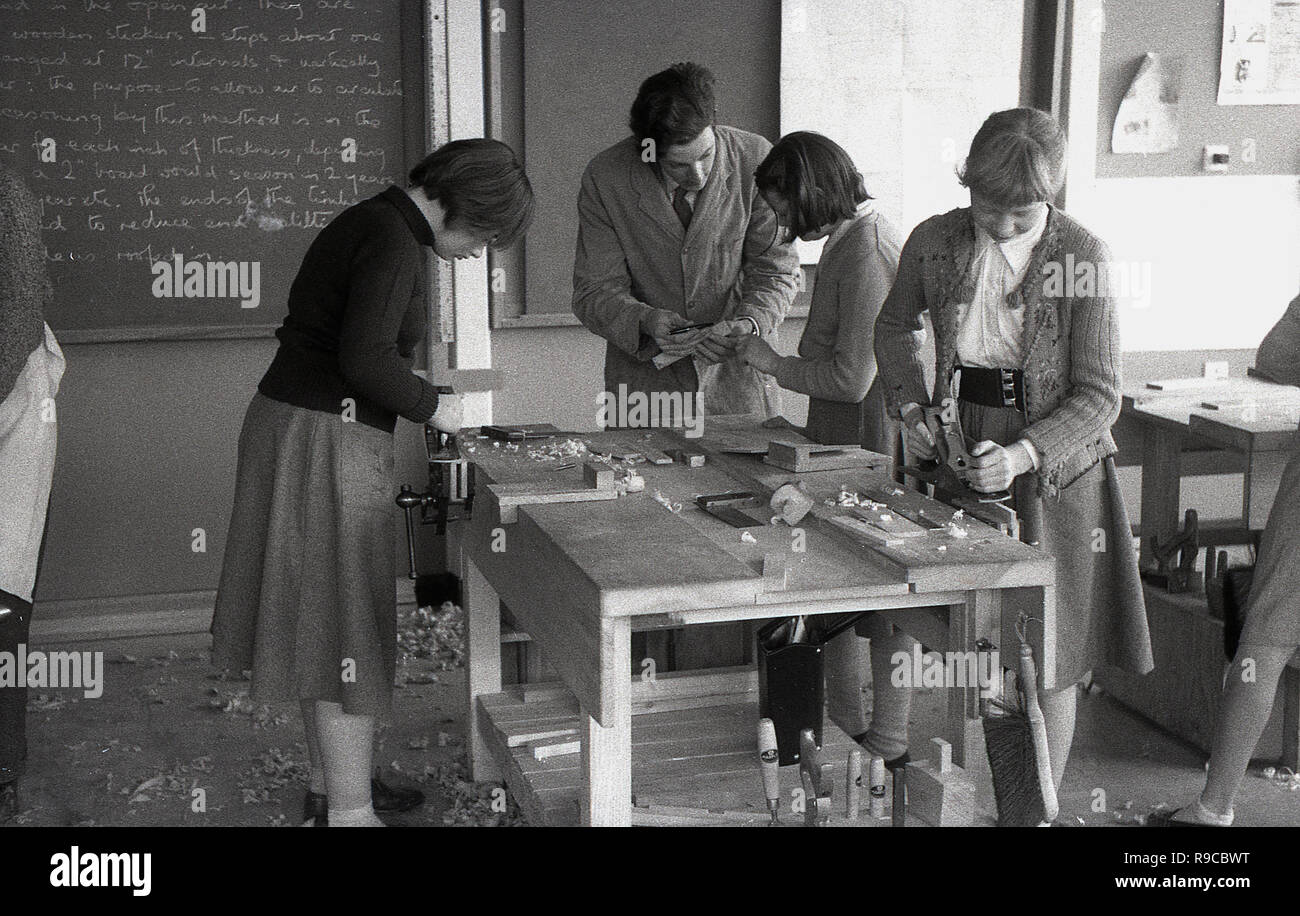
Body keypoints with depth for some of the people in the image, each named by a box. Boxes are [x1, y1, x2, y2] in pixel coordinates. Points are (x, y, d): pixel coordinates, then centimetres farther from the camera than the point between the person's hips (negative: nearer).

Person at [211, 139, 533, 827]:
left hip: (291, 418, 10)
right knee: (346, 631, -3)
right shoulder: (394, 242, -16)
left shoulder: (370, 222, 15)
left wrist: (417, 393, 12)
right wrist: (431, 407, -9)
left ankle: (329, 787, 29)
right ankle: (349, 812, 6)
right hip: (326, 440, -10)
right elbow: (364, 358, -25)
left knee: (321, 621, 16)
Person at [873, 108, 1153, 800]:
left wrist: (1023, 454, -26)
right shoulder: (935, 241, -4)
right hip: (955, 451, 2)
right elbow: (895, 325, 16)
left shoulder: (1081, 256, -12)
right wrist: (911, 407, 0)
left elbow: (1098, 397, -12)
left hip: (1052, 466, -2)